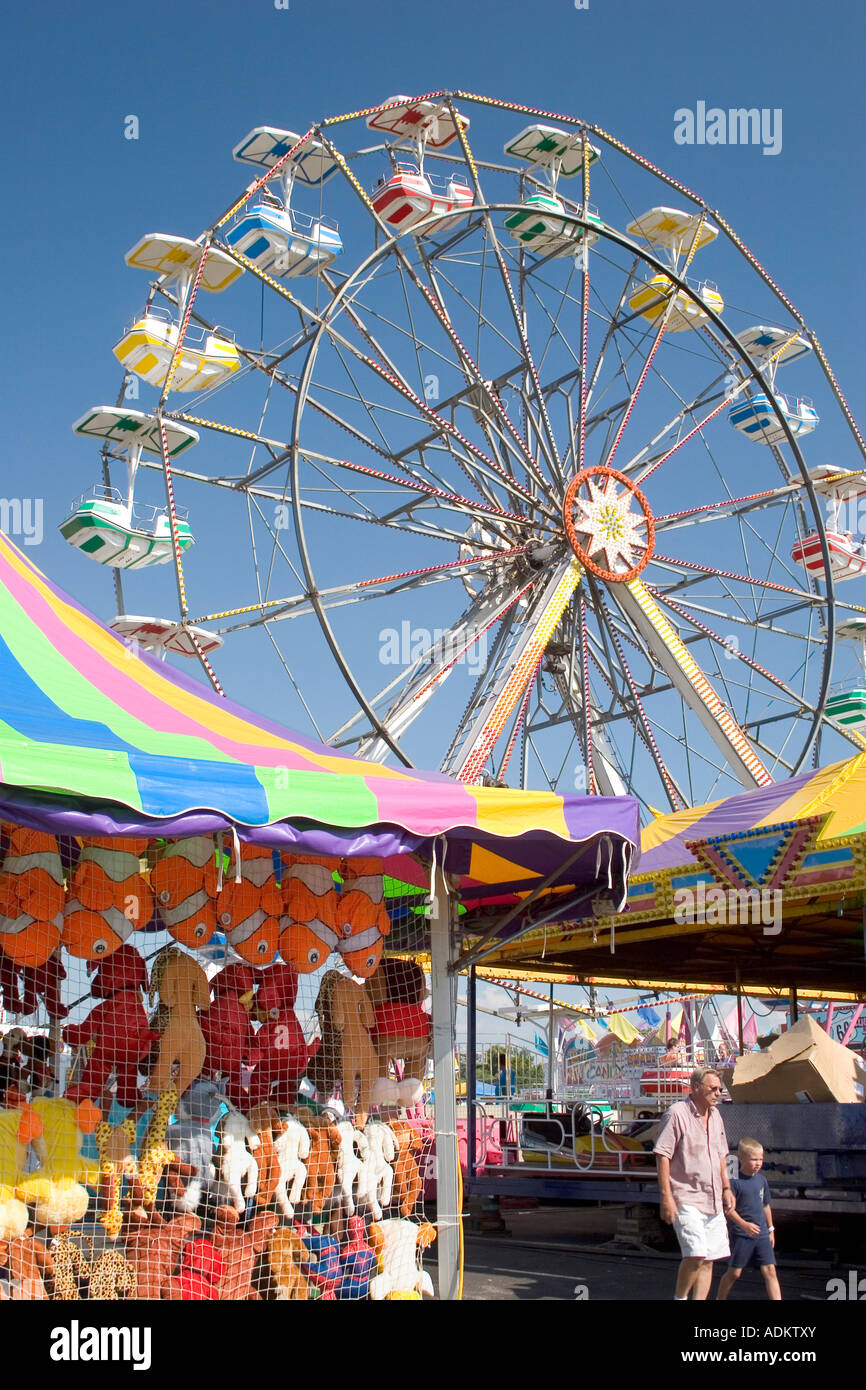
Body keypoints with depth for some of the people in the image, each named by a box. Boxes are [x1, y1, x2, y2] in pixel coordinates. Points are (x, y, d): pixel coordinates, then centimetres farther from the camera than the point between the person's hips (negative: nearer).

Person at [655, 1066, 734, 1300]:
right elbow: (663, 1156, -13)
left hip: (713, 1201, 7)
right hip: (686, 1199, -7)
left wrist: (726, 1188, 19)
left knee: (708, 1259, 5)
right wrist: (666, 1197, -17)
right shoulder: (677, 1114, -10)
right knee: (696, 1255, -16)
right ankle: (679, 1298, 4)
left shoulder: (715, 1116, 13)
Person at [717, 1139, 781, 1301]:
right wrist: (744, 1225, -25)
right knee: (734, 1272, 6)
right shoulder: (735, 1181, -11)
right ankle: (720, 1298, 26)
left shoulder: (762, 1180, 8)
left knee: (770, 1270, -4)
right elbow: (729, 1209, -14)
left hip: (762, 1234, 4)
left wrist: (771, 1229, 20)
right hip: (741, 1235, -4)